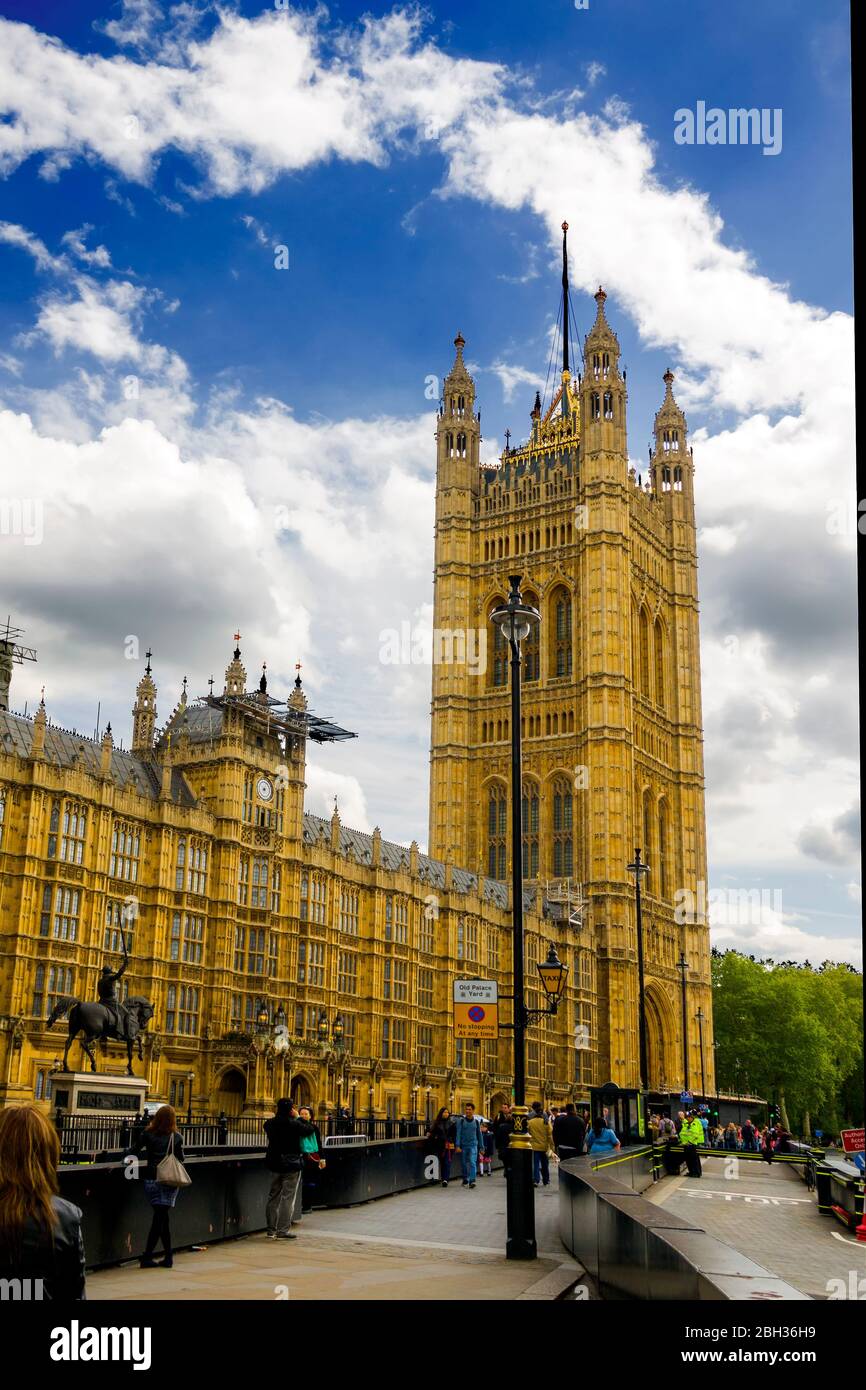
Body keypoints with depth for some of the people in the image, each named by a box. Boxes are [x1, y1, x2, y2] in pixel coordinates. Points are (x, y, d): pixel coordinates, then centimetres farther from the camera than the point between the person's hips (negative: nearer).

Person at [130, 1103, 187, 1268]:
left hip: (151, 1179, 1)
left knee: (161, 1218, 10)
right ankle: (147, 1257, 0)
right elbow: (180, 1160, 6)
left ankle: (168, 1256, 13)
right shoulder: (176, 1138, 0)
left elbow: (133, 1153, 1)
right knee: (160, 1218, 3)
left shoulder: (147, 1134, 1)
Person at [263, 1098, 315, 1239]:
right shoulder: (293, 1124, -17)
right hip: (291, 1164, -6)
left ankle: (271, 1229, 20)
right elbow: (310, 1130, -8)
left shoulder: (270, 1123, 0)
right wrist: (299, 1118, 1)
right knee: (288, 1197, -1)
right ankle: (283, 1230, -1)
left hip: (275, 1163, 6)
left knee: (274, 1196, 14)